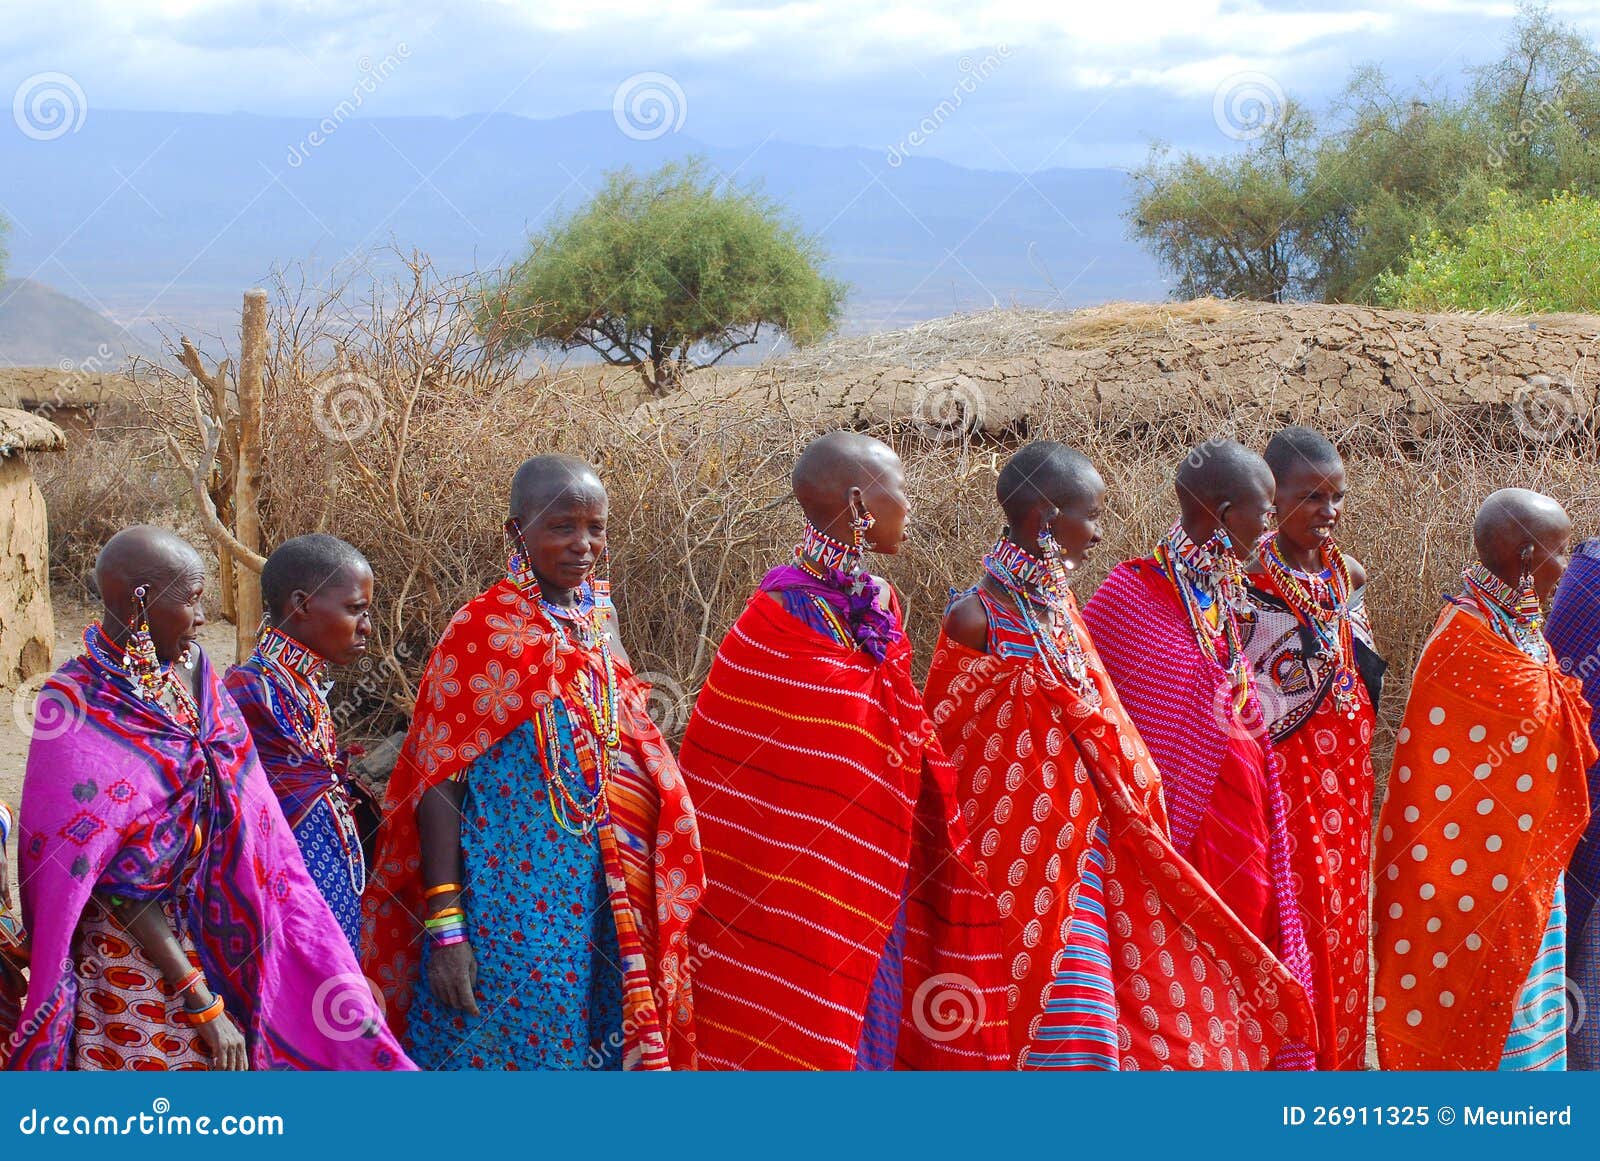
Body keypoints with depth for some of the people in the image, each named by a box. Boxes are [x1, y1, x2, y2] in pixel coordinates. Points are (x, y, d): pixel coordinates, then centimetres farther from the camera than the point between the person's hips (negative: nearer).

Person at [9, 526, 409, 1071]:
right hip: (136, 951, -6)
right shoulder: (76, 711, -19)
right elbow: (114, 881, -19)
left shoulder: (190, 666, 1)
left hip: (209, 920, 6)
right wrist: (201, 1002, -20)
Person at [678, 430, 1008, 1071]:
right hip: (800, 875, -7)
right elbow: (718, 757, -14)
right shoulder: (779, 617, -16)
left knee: (875, 1028, 13)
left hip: (877, 872, 7)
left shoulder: (881, 606, 6)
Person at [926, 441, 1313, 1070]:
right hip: (1016, 854, -8)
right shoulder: (978, 618, -16)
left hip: (1078, 840, 8)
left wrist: (1134, 799, 14)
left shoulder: (1057, 602, 7)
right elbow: (942, 739, -9)